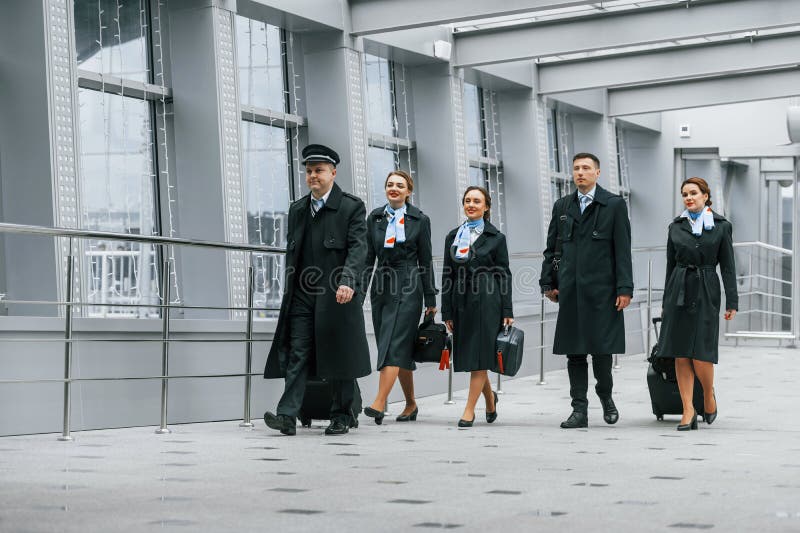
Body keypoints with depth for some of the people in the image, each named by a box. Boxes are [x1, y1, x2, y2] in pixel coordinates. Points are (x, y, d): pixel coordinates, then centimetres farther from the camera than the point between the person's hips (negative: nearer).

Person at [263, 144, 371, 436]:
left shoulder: (351, 207, -1)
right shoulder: (297, 209, 16)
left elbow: (357, 248, -11)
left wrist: (348, 281, -26)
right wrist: (290, 290, 15)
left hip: (337, 296, -4)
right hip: (302, 296, 4)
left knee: (338, 356, 3)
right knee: (296, 355, -5)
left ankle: (341, 417, 14)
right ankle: (288, 416, -11)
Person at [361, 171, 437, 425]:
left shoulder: (419, 220, 1)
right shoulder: (374, 218, 9)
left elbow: (426, 261, 2)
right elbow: (368, 258, 11)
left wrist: (430, 299, 1)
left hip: (408, 288, -4)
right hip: (382, 287, 4)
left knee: (393, 345, -14)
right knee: (402, 349, 9)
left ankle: (379, 404, -22)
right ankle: (410, 404, 21)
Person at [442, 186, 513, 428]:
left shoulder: (496, 237, 2)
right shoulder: (453, 236, 12)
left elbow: (504, 275, 1)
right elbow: (447, 275, 12)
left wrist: (507, 312, -5)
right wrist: (447, 312, 7)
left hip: (487, 301, -4)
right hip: (462, 301, 4)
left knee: (479, 355, -7)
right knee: (468, 356, 9)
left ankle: (469, 409, -4)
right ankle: (490, 397, 33)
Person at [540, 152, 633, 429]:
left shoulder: (614, 205, 1)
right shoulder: (562, 206, 14)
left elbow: (622, 249, -3)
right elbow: (551, 248, 16)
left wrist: (624, 288, -9)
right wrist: (548, 282, 8)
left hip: (601, 289, -4)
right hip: (570, 290, 4)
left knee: (601, 346, -3)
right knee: (574, 351, 4)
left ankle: (605, 395, 22)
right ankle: (580, 409, 8)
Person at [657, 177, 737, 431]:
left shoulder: (721, 226, 2)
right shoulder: (676, 227, 9)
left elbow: (727, 267, 2)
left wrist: (732, 303, -4)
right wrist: (666, 302, 13)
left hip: (706, 293, -3)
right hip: (679, 292, 3)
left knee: (701, 356, -8)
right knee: (681, 355, -1)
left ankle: (709, 395, 21)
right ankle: (688, 412, 3)